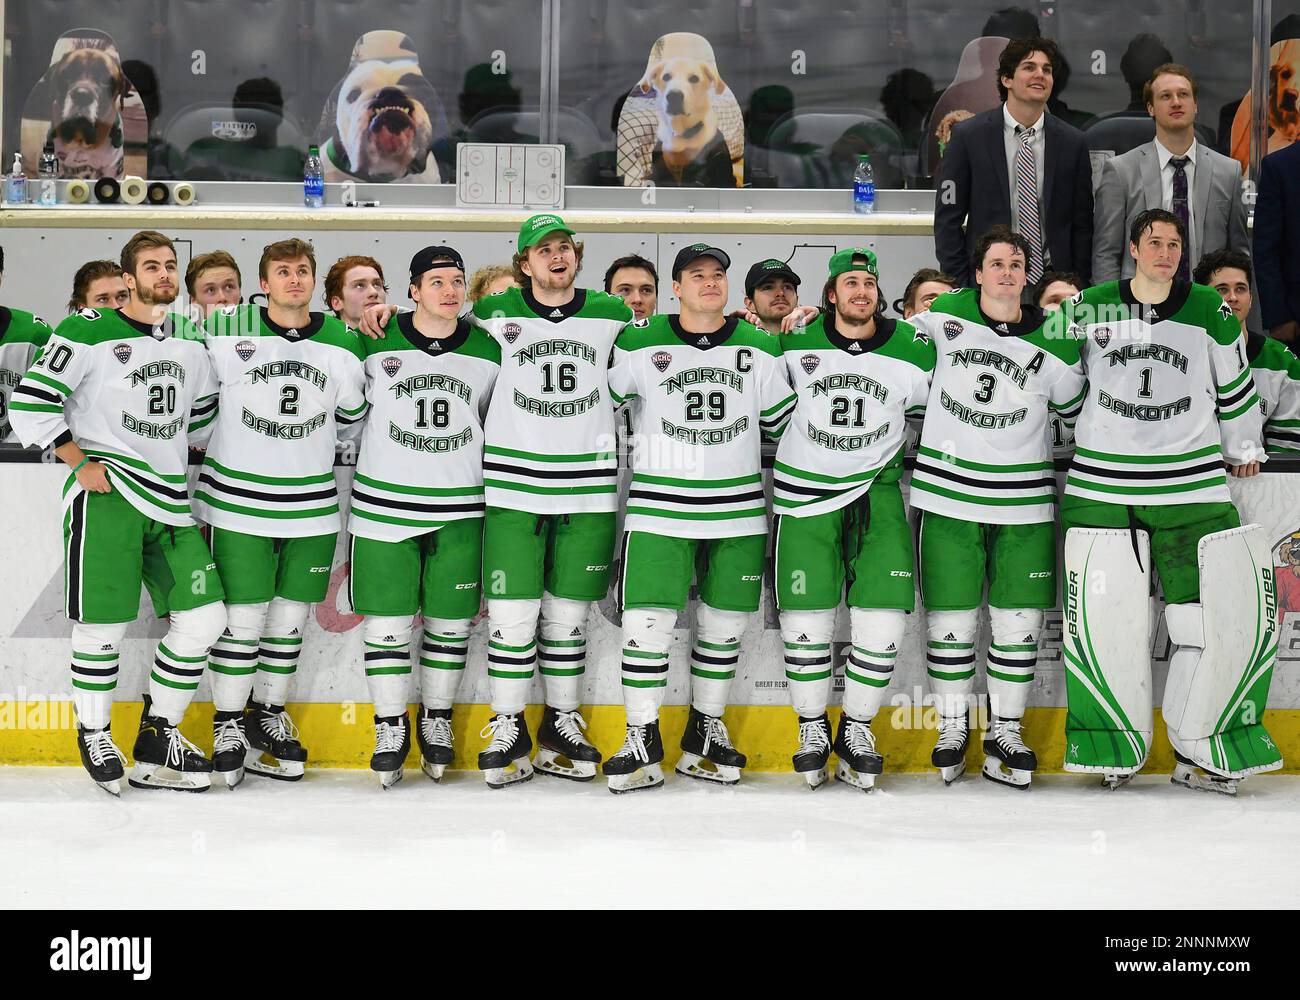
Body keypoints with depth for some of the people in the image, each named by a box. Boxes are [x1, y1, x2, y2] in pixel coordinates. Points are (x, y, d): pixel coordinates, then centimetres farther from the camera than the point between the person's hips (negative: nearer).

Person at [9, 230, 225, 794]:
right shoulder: (87, 333, -6)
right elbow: (30, 404, -7)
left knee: (204, 616, 0)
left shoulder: (191, 339, 13)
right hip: (106, 494, -6)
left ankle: (158, 735, 14)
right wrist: (80, 462, -9)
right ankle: (94, 736, 17)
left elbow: (204, 410, 29)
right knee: (104, 622, -3)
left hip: (168, 502, 6)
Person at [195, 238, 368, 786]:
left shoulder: (345, 344, 0)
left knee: (291, 615, 11)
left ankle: (269, 713, 27)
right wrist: (203, 439, 9)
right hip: (238, 499, -3)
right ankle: (229, 722, 13)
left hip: (312, 504, 3)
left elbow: (350, 416, 14)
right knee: (243, 614, -2)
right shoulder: (224, 332, -8)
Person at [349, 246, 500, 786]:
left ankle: (437, 720, 24)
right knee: (387, 618, 0)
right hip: (385, 502, -2)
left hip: (460, 508, 2)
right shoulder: (375, 343, -5)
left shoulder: (488, 351, 2)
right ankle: (390, 728, 13)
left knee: (450, 620, 8)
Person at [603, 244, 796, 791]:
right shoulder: (639, 345, -2)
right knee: (648, 619, -9)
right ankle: (643, 742, 2)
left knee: (724, 623, 9)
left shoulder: (760, 348, 5)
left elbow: (782, 419, 14)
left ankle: (705, 733, 23)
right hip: (660, 504, -3)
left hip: (738, 506, 3)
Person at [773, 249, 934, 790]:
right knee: (806, 617, -4)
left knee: (884, 613, -8)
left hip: (875, 489, 1)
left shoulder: (914, 349, -3)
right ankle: (812, 727, 17)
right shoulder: (796, 344, -5)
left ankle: (856, 729, 10)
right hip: (804, 490, -1)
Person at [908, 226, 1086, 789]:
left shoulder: (1053, 343, 1)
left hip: (1022, 499, 1)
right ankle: (952, 728, 18)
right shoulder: (942, 316, 0)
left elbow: (1075, 411, 15)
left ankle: (1005, 731, 17)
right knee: (951, 616, 3)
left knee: (1018, 618, 4)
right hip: (948, 492, -1)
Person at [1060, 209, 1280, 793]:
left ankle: (1198, 748, 9)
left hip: (1192, 483, 1)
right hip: (1101, 486, -1)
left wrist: (1244, 448, 22)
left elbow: (1235, 384, 14)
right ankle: (1118, 745, 13)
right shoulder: (1089, 308, 2)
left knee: (1222, 613, -5)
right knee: (1102, 617, -5)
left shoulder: (1209, 311, 3)